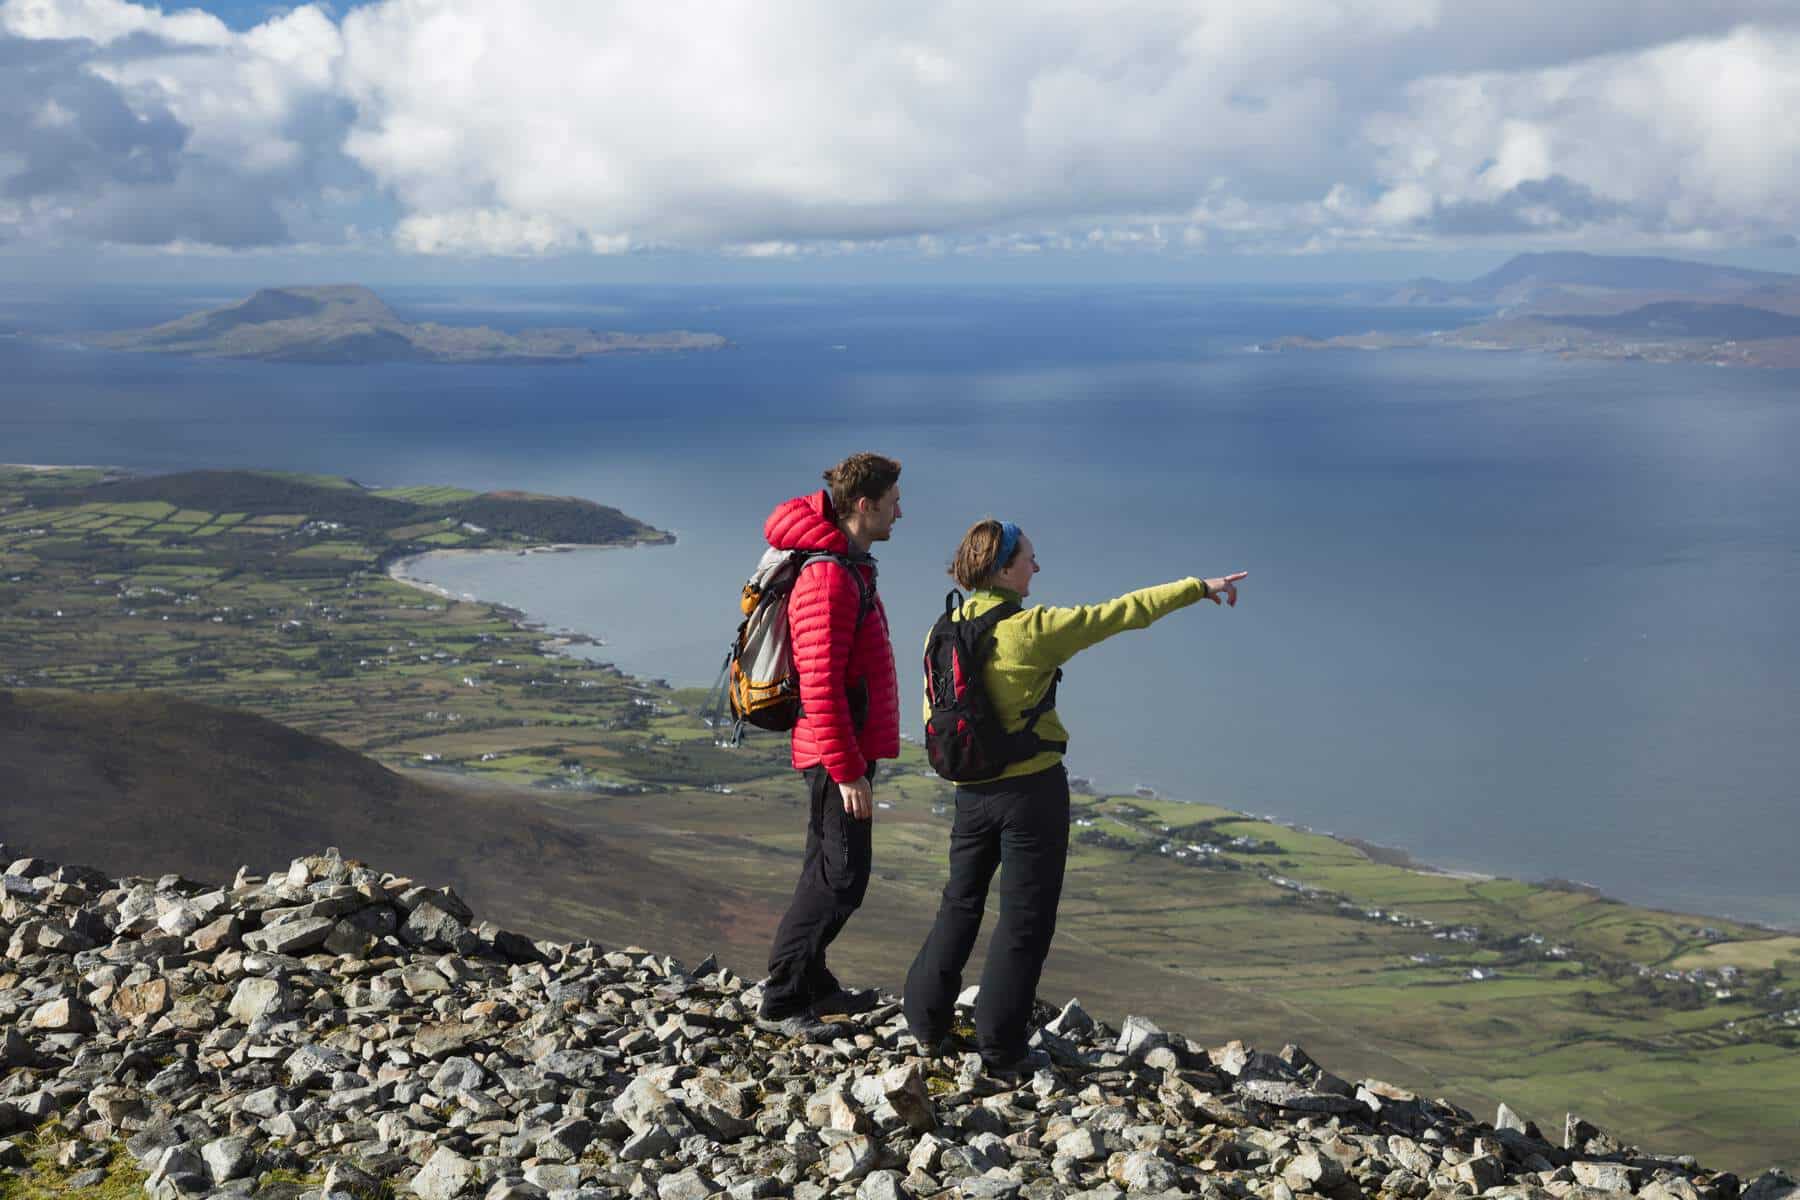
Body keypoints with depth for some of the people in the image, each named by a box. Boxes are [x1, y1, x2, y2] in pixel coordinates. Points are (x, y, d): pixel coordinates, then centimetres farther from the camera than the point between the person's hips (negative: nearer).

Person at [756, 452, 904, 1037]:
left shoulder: (849, 567, 12)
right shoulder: (828, 579, -21)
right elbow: (819, 686, -24)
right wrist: (847, 770, -24)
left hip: (849, 747, 10)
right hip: (839, 751, -10)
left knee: (830, 872, 16)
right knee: (840, 878, -8)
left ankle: (813, 986, 25)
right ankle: (780, 1002, -3)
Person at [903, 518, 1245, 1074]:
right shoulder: (1034, 628, -16)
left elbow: (934, 715, 8)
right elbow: (1121, 613, -10)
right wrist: (1198, 588, -2)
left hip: (971, 792, 6)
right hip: (1032, 789, -5)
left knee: (961, 906, 19)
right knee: (1025, 918, 4)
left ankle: (927, 1023, 21)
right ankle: (999, 1049, 8)